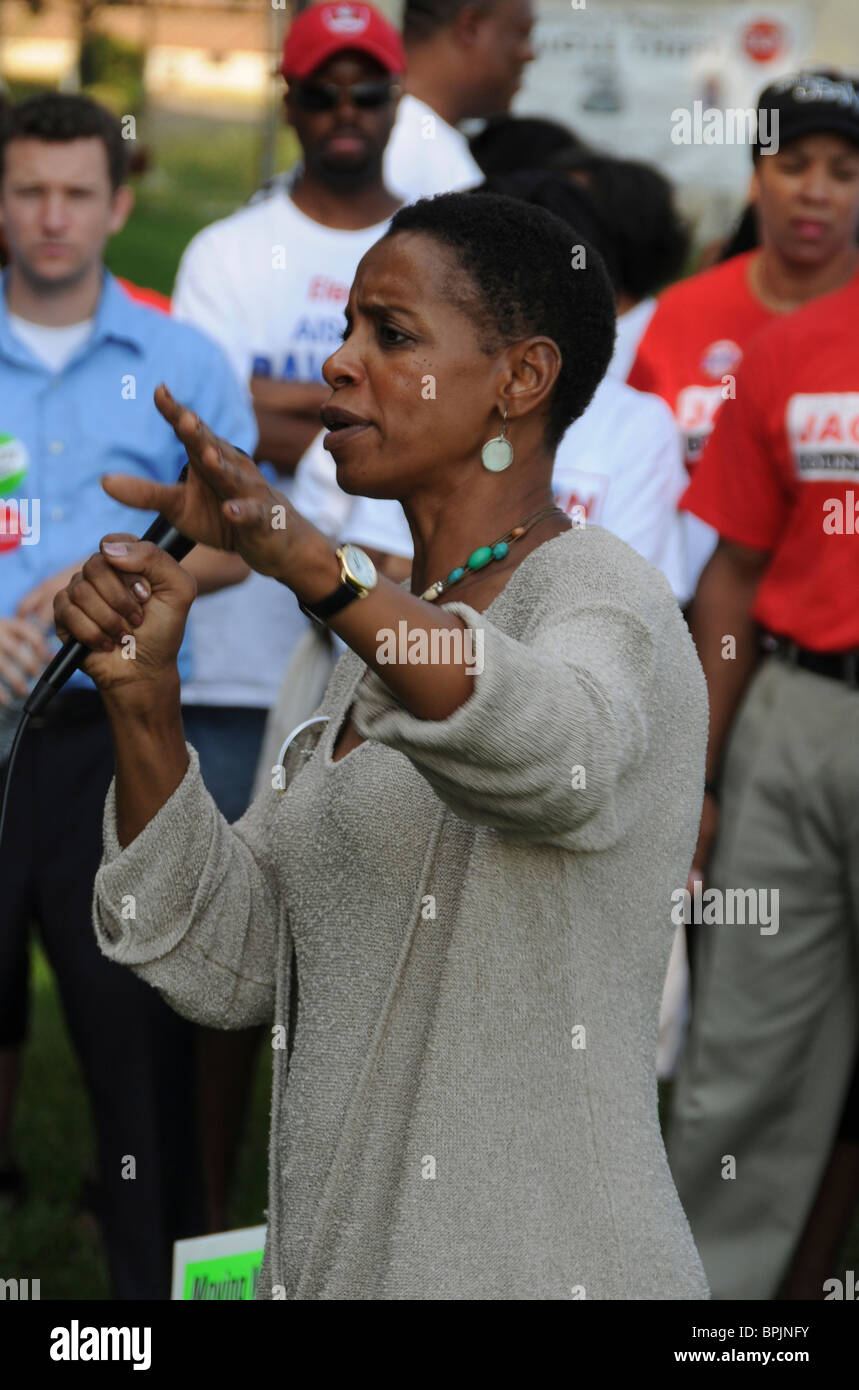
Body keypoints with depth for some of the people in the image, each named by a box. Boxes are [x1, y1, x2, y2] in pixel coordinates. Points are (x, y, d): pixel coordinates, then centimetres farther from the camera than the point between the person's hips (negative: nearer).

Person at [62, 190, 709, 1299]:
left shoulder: (605, 602, -10)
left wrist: (310, 564, -47)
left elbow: (557, 755, -35)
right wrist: (141, 696, -7)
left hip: (540, 1264, -7)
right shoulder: (393, 633, 13)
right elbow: (224, 966, 5)